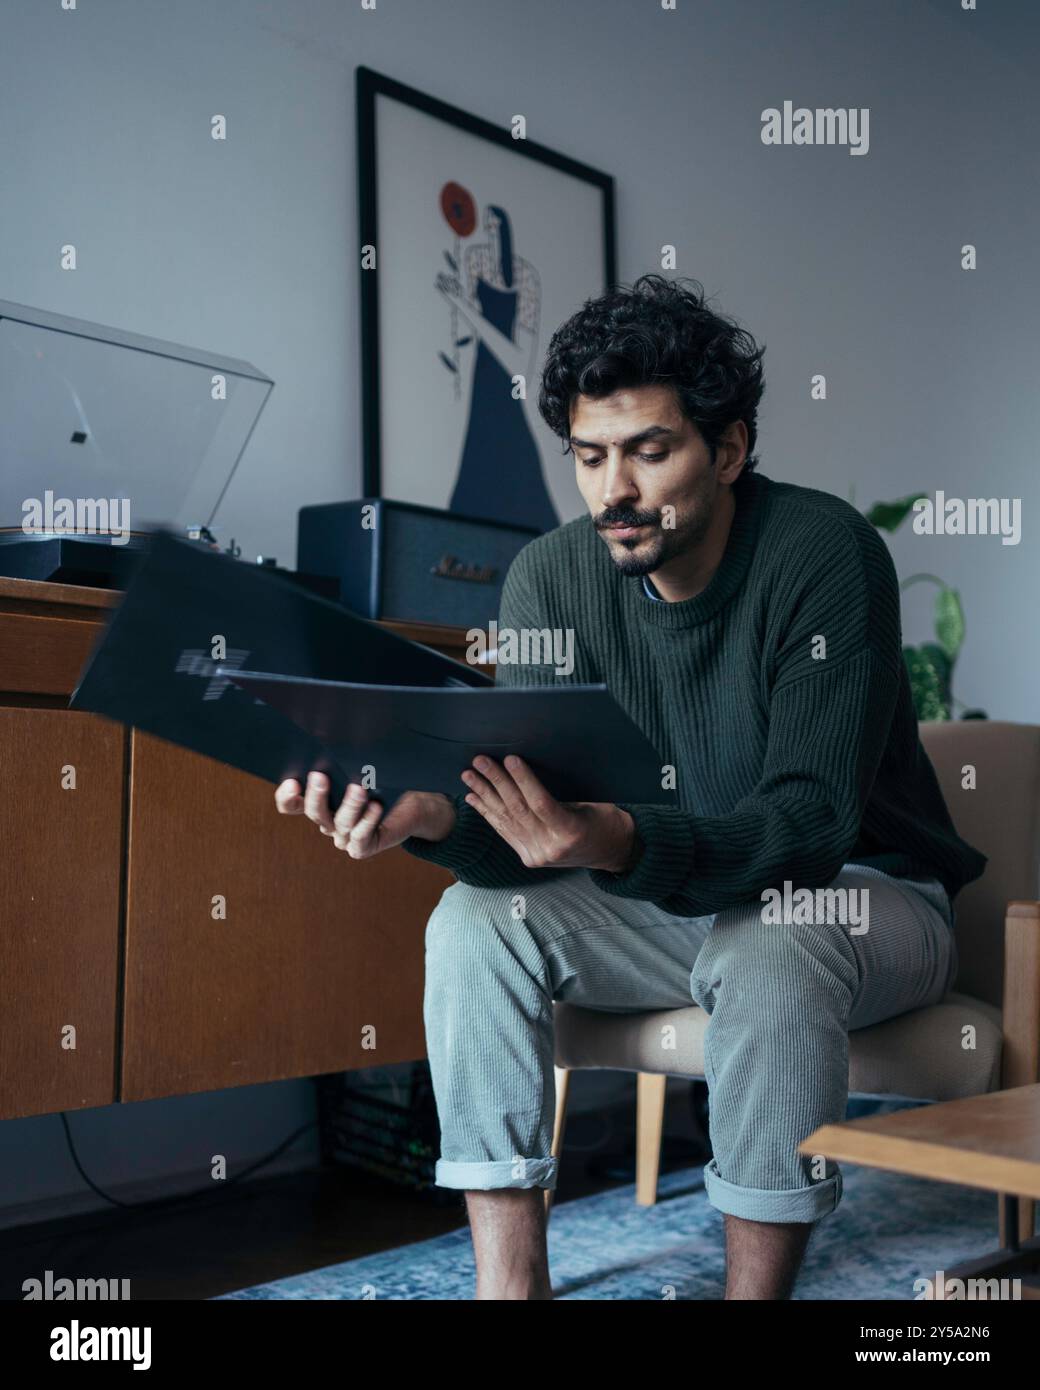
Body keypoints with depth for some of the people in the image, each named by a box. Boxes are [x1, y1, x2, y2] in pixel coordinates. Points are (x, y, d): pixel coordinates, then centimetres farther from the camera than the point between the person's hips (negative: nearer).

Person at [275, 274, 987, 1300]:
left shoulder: (825, 552, -21)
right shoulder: (553, 576, -8)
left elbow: (813, 817, -29)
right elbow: (525, 828, -14)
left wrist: (621, 845, -47)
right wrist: (425, 814, -38)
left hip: (859, 894, -4)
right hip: (670, 905, 4)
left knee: (770, 950, -36)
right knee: (473, 921, -18)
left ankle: (758, 1286, -18)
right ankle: (509, 1283, -13)